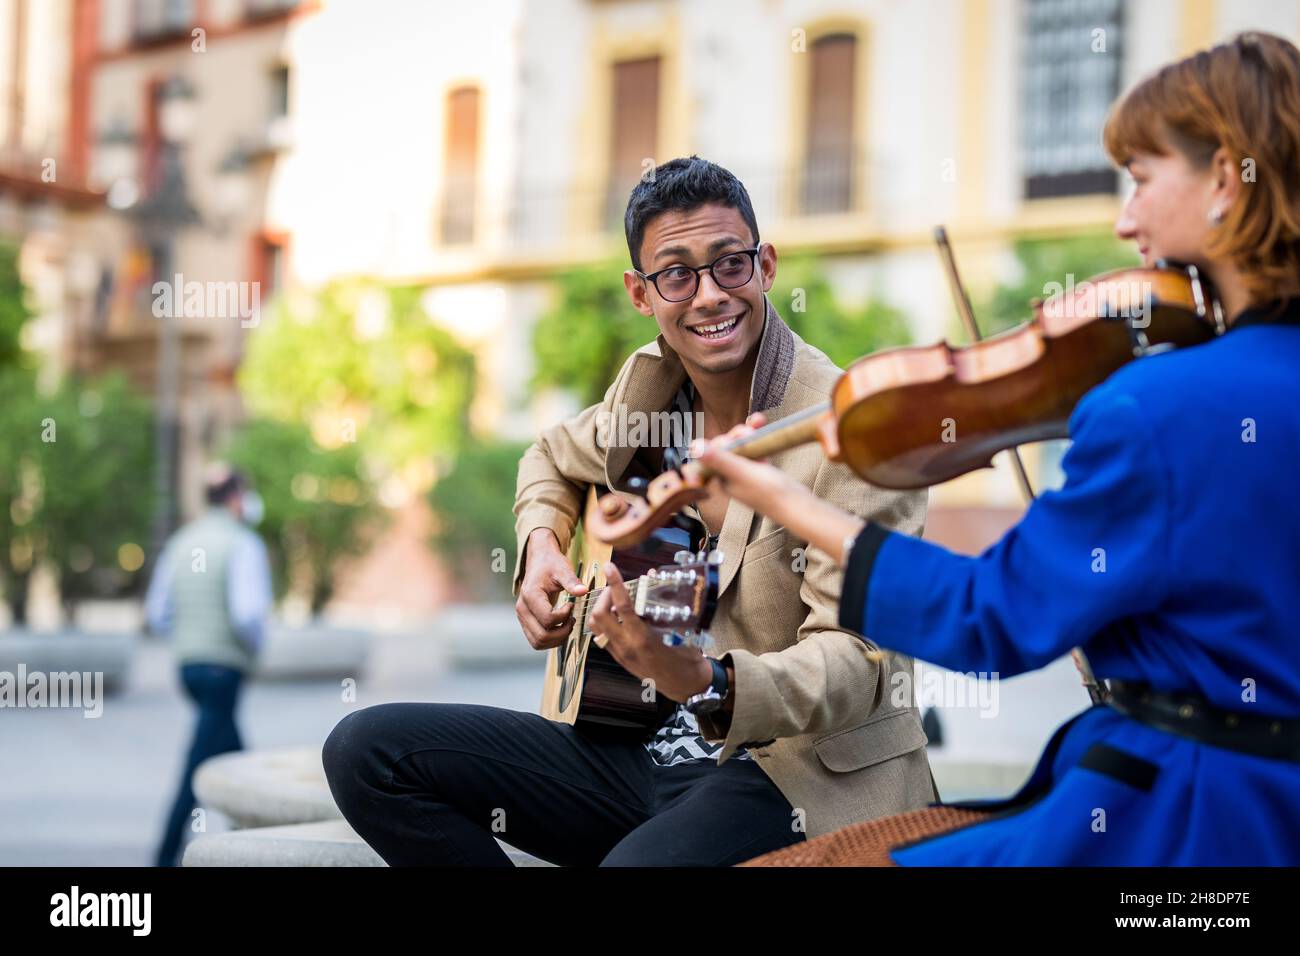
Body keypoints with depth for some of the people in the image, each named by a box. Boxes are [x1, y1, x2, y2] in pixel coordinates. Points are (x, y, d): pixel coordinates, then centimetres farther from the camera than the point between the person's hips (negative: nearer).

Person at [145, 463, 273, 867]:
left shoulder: (181, 543, 9)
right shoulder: (243, 544, -12)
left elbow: (157, 614, 11)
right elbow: (247, 613, -24)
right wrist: (256, 644, -4)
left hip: (189, 664, 8)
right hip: (225, 669, -8)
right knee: (199, 767, -3)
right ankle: (167, 856, -3)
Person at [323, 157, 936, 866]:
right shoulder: (649, 382, 6)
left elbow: (858, 660, -21)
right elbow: (554, 460, 28)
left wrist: (707, 683, -39)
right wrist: (540, 546, 5)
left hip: (801, 775, -7)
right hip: (638, 747, 7)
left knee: (641, 859, -42)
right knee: (364, 750, -5)